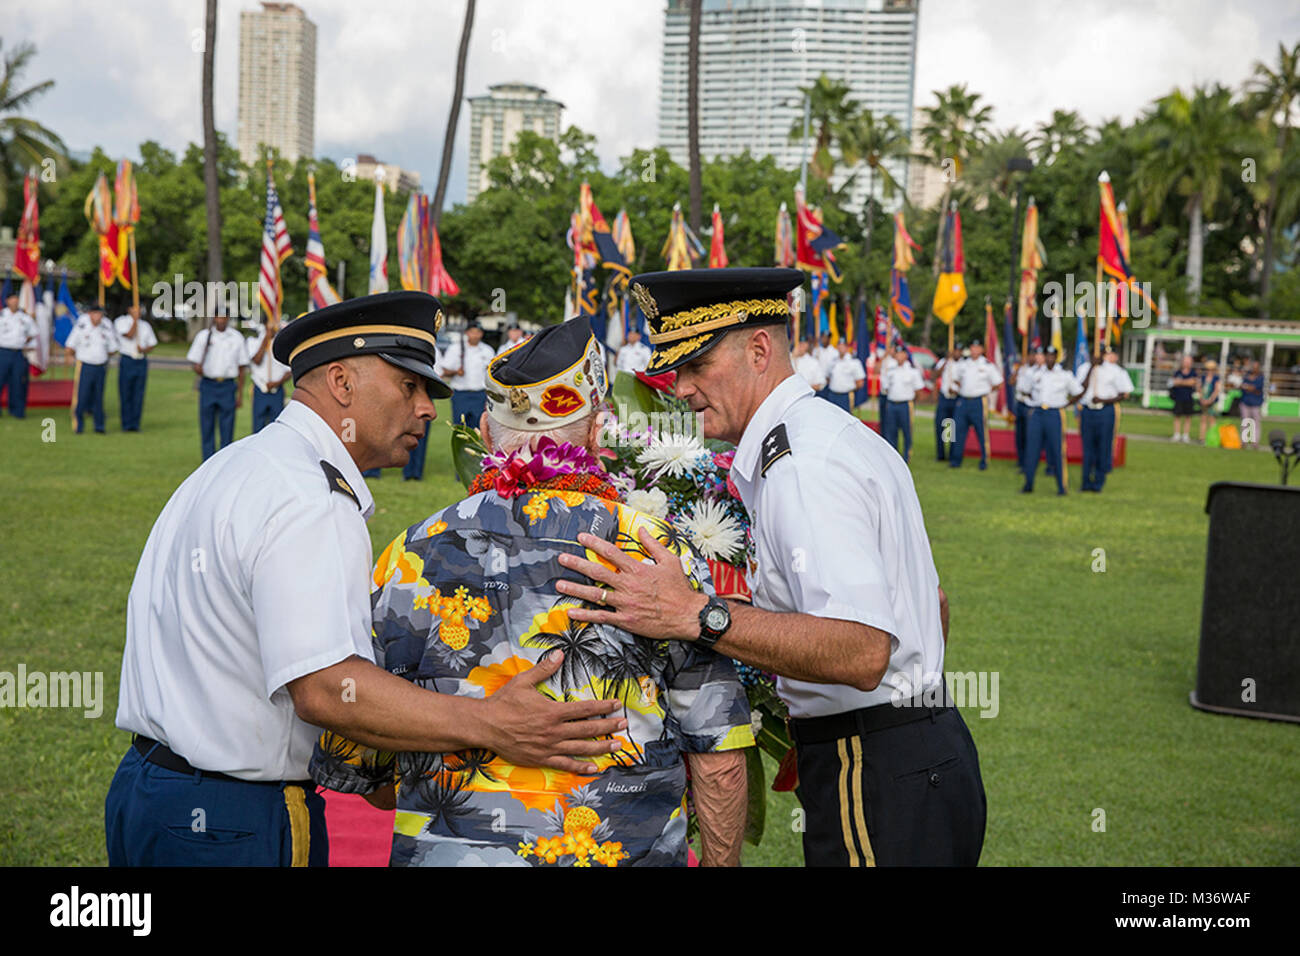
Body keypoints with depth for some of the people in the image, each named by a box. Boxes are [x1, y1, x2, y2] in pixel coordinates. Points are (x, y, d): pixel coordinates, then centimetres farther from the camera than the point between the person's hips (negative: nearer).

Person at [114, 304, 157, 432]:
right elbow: (129, 335, -14)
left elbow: (153, 343, 15)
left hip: (142, 361, 3)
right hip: (127, 360, -3)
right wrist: (135, 319, -9)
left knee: (139, 394, 1)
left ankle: (135, 424, 5)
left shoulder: (145, 325, 14)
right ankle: (126, 425, 6)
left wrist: (144, 350, -5)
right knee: (125, 394, 0)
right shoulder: (120, 321, 1)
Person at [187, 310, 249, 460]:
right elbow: (193, 361, 7)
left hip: (228, 386, 0)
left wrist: (240, 394, 5)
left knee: (227, 427, -1)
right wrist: (198, 368, -17)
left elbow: (241, 368, 8)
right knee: (207, 427, 3)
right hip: (208, 385, 0)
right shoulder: (203, 335, 6)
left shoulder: (237, 338, 6)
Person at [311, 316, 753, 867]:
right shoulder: (659, 552, -10)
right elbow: (719, 762, -8)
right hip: (632, 851, 0)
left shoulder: (412, 559, -7)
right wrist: (720, 861, 7)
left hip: (452, 851, 1)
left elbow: (349, 764, 0)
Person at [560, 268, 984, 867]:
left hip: (877, 784, -10)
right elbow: (933, 606, 20)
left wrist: (696, 617, -36)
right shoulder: (840, 433, 13)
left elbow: (863, 652, -32)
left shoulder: (801, 466, -20)